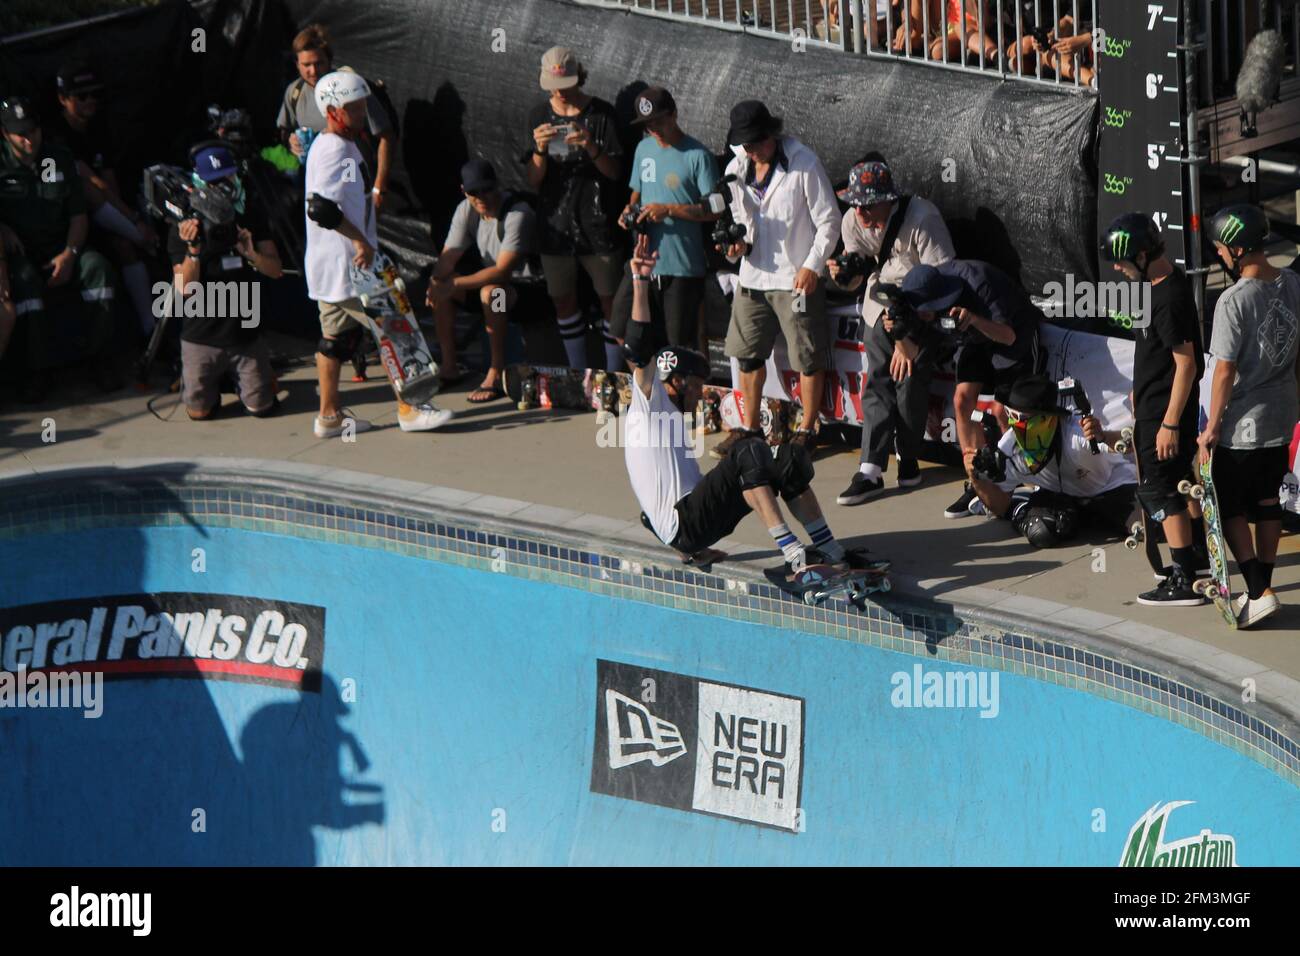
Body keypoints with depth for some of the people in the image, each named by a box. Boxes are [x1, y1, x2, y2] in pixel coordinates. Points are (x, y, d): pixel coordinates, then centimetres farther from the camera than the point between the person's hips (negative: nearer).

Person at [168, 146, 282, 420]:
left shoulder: (251, 219, 3)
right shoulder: (183, 229, -6)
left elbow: (275, 270, -2)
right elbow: (184, 288, -14)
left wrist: (252, 254, -23)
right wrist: (193, 250, -29)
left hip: (246, 333, 2)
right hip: (201, 336, -2)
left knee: (261, 407, -2)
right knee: (199, 412, -1)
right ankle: (216, 379, 32)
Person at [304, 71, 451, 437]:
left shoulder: (342, 146, 15)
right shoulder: (334, 150, -18)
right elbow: (321, 208, -28)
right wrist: (361, 240, -23)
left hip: (330, 266, 10)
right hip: (347, 265, -10)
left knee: (336, 336, 13)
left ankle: (330, 416, 17)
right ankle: (408, 410, -2)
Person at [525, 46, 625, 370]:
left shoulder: (601, 113, -5)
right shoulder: (539, 116, 2)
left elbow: (615, 173, -7)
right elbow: (533, 181, 0)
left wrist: (591, 148, -25)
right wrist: (540, 151, -19)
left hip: (596, 224, -3)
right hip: (555, 224, 3)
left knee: (610, 300, 1)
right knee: (563, 300, 11)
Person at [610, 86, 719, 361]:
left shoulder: (697, 155, -9)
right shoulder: (644, 148, 11)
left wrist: (669, 210, -18)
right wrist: (629, 210, 1)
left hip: (683, 265, -6)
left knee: (680, 345, 1)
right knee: (622, 334, 4)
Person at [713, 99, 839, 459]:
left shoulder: (803, 163, -13)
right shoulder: (736, 169, 3)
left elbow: (828, 220, -9)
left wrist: (812, 266, -16)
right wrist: (738, 242, -5)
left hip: (797, 278, -5)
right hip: (753, 275, 5)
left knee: (807, 358, 2)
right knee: (748, 354, 13)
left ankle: (807, 430, 15)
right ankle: (749, 427, 27)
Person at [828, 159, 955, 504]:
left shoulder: (921, 217, -28)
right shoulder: (852, 222, -12)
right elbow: (855, 279, 0)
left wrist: (910, 334, -27)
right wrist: (843, 276, -27)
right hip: (880, 307, 4)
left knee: (910, 382, -9)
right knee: (877, 383, -3)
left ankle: (909, 460, 10)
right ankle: (871, 470, -6)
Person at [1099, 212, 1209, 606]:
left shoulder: (1169, 300, -25)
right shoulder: (1166, 282, 5)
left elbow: (1186, 363, -25)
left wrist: (1170, 424, -24)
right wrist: (1142, 388, 28)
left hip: (1164, 408, -10)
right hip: (1155, 401, 10)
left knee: (1158, 489, -7)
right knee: (1180, 480, 23)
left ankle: (1184, 582, -6)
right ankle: (1198, 555, 40)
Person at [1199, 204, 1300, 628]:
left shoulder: (1234, 301, -22)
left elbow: (1225, 371, -19)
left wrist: (1212, 427, -10)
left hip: (1242, 424, -7)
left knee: (1230, 507, 4)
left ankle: (1260, 593, -3)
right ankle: (1261, 587, 23)